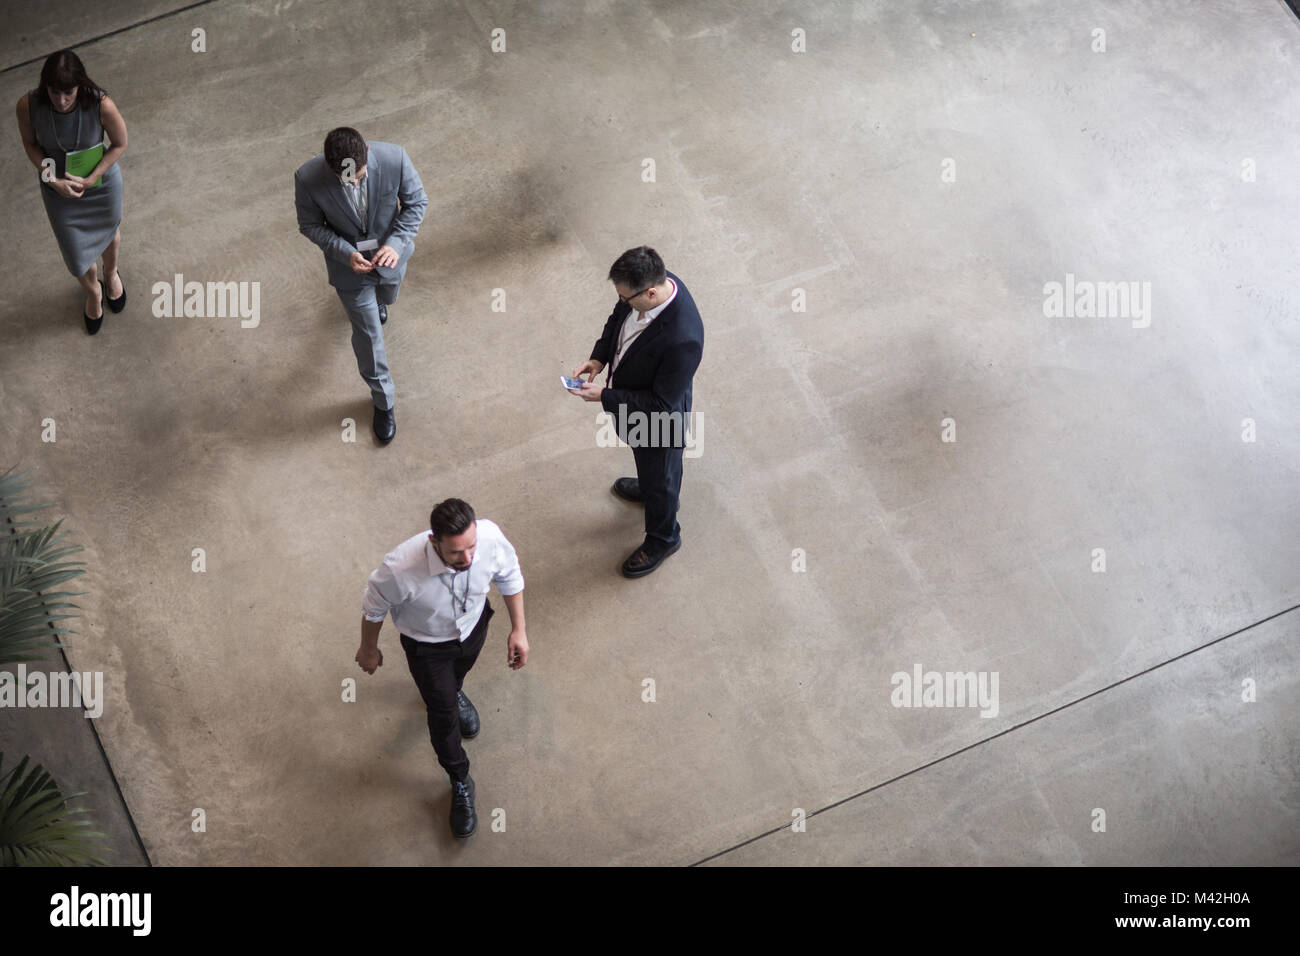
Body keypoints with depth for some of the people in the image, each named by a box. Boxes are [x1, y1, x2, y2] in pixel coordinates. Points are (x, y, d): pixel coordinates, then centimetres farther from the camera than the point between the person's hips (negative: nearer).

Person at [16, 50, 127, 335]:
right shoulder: (28, 106, -29)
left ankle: (111, 274, 66)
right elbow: (31, 144, -9)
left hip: (102, 184, 0)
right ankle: (92, 292, 53)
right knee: (77, 255, 17)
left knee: (109, 232, 30)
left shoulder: (102, 106, -34)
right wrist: (54, 180, -21)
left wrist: (91, 179, -23)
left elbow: (119, 144, -16)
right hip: (59, 190, 0)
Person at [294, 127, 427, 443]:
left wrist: (396, 243, -27)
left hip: (389, 253, 2)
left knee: (385, 298, 34)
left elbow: (416, 202, -14)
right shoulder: (307, 178, -33)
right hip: (349, 262, -2)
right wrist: (345, 253, -28)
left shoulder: (394, 159, -32)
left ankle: (376, 300, 74)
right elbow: (310, 225, -14)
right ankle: (383, 401, 35)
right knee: (368, 335, 11)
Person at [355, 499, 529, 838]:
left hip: (472, 625, 3)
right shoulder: (401, 568, -45)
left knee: (459, 672, 35)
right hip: (427, 644, -3)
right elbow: (374, 607, -21)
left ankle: (452, 692, 73)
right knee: (443, 714, 10)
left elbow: (510, 576, -12)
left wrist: (518, 629, -5)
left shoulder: (490, 536, -38)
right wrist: (369, 649, -3)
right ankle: (460, 782, 38)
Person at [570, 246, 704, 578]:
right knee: (645, 462, 37)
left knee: (659, 478, 22)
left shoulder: (683, 339, -45)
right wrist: (599, 357, -11)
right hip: (632, 403, 7)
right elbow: (618, 316, 1)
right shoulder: (652, 280, -22)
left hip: (658, 421, -7)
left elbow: (660, 403, -32)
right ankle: (648, 486, 69)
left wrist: (605, 397, -27)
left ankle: (663, 538, 50)